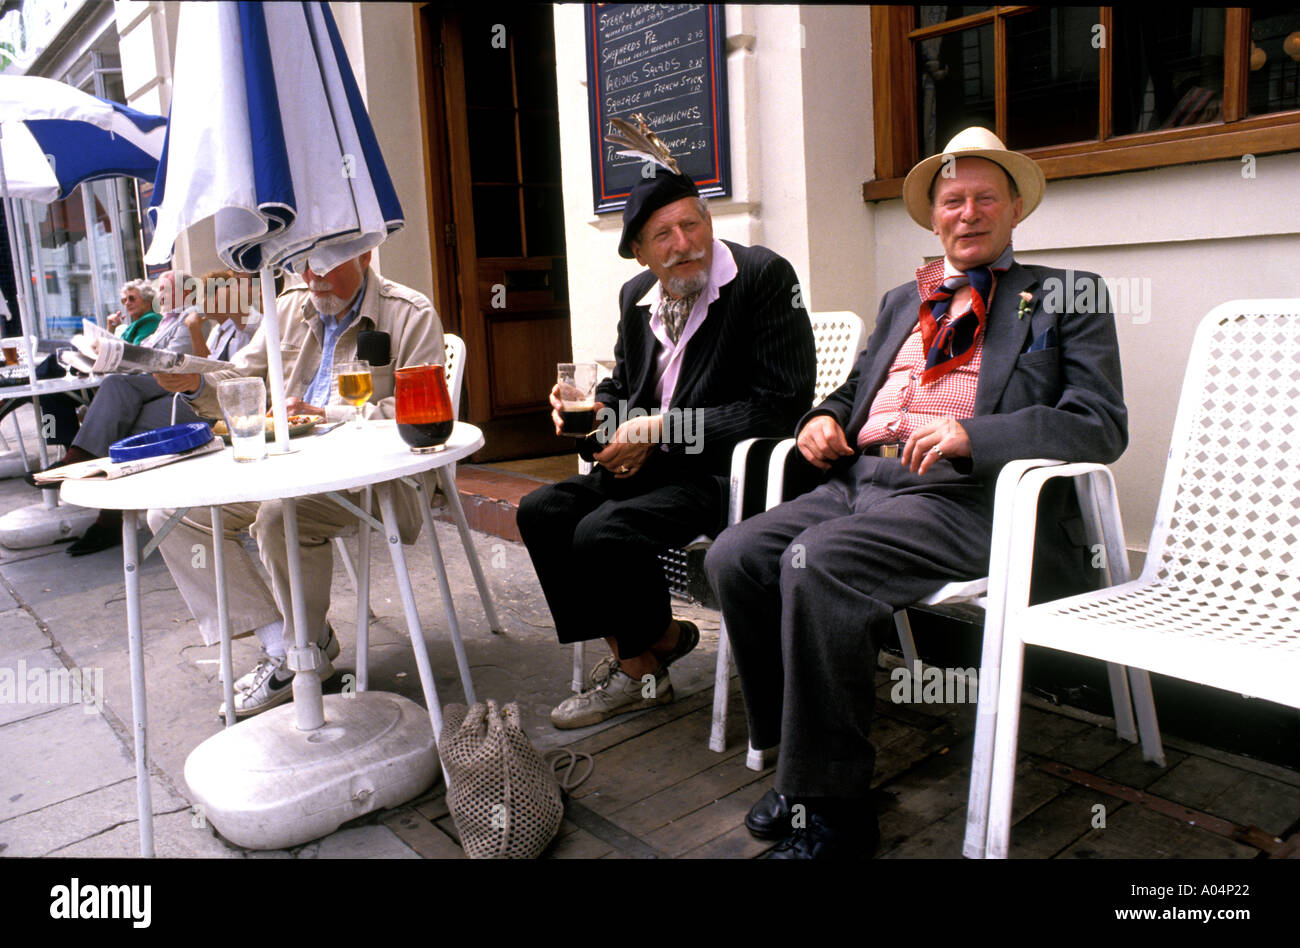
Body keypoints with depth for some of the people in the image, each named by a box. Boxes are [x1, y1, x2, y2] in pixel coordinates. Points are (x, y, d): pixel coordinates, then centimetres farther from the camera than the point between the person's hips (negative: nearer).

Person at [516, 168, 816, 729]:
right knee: (541, 512, -6)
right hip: (652, 465, 8)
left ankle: (652, 647, 5)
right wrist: (594, 408, -3)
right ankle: (632, 659, 4)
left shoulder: (764, 277, -11)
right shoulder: (636, 295, 11)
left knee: (602, 531, -25)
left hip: (726, 473, -8)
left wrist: (661, 429, -19)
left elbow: (783, 404, -19)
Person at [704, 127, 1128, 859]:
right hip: (861, 481, 6)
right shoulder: (901, 301, 27)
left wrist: (970, 433, -18)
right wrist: (825, 417, 8)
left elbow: (1102, 425, -3)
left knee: (816, 564, -31)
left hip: (964, 496, -6)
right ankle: (799, 764, 0)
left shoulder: (1068, 298, 9)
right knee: (735, 557, -17)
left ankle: (835, 807, -15)